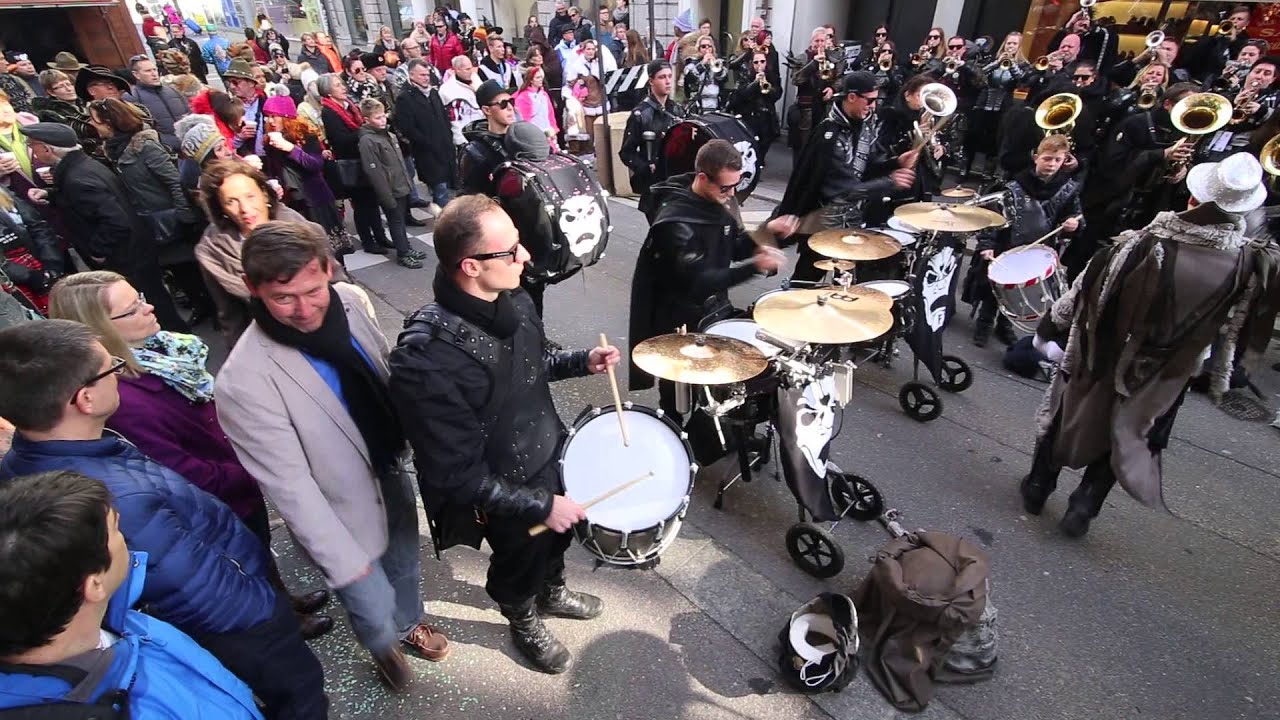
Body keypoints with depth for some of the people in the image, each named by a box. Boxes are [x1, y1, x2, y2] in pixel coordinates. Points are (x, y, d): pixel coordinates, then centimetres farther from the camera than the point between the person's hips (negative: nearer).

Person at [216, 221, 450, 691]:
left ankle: (408, 622, 63)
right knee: (374, 612, 15)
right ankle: (384, 647, 53)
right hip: (342, 514, -5)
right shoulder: (245, 383, -32)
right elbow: (289, 486, -24)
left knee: (405, 567, 29)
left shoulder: (352, 301, -16)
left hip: (392, 472, 5)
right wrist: (344, 560, -16)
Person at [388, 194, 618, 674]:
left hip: (551, 454, 6)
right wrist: (539, 505, -24)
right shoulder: (427, 360, -36)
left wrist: (582, 362, -7)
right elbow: (456, 473, -28)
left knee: (559, 535, 31)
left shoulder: (513, 300, -13)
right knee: (520, 564, 22)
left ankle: (552, 592, 65)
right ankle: (524, 623, 58)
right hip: (501, 495, -6)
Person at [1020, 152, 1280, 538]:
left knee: (1069, 416, 19)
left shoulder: (1143, 244, -25)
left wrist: (1050, 326, -1)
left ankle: (1038, 486, 33)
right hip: (1165, 375, 2)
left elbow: (1087, 291, -14)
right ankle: (1084, 506, 20)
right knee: (1125, 434, 20)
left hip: (1103, 355, -1)